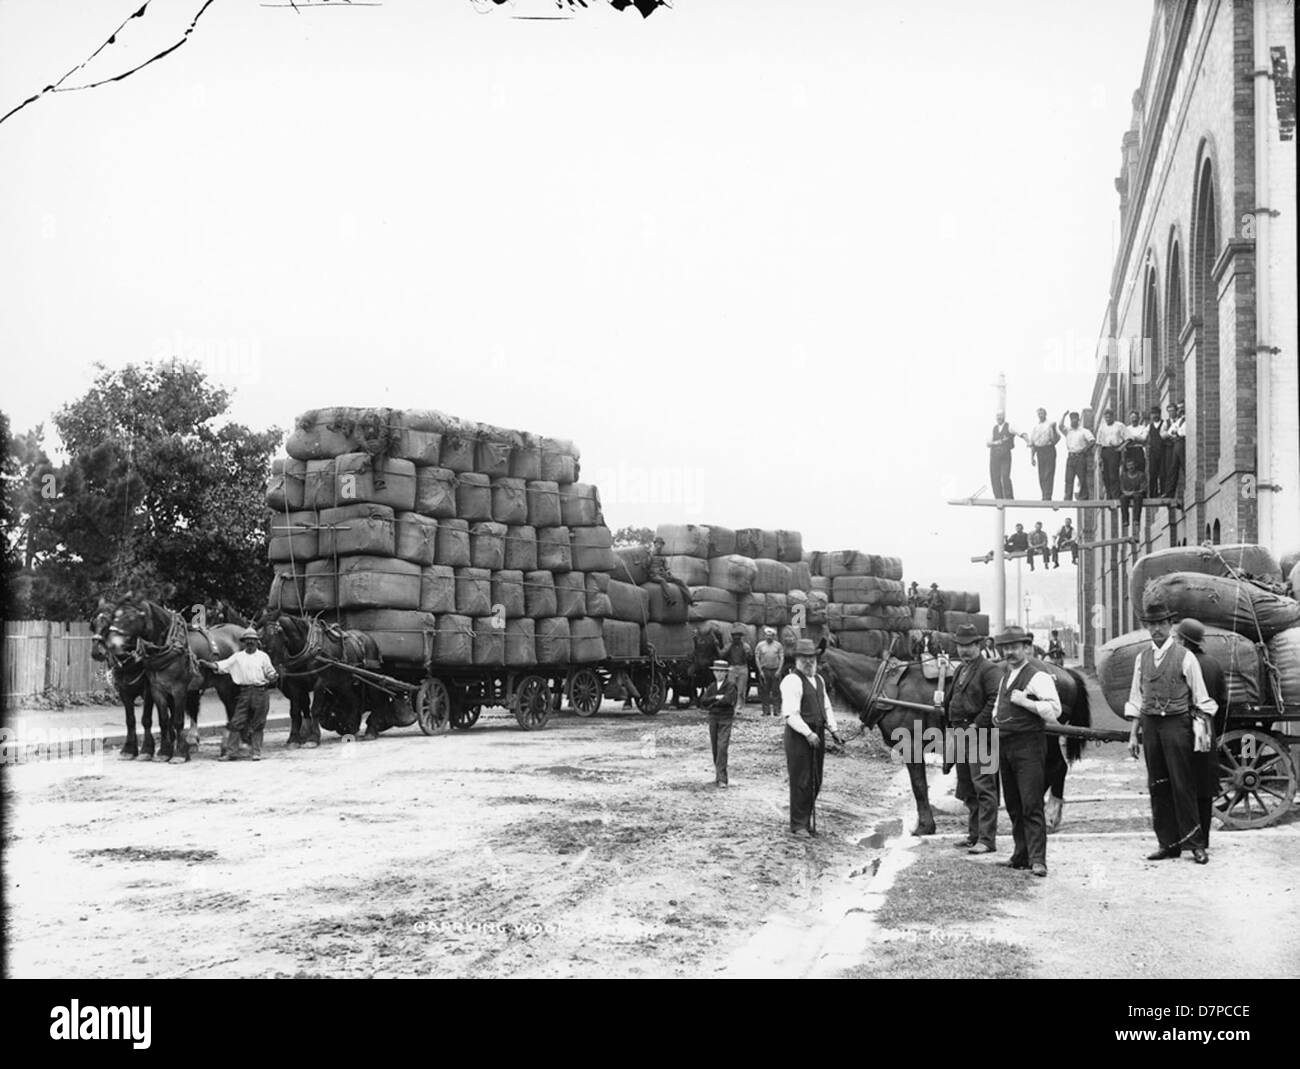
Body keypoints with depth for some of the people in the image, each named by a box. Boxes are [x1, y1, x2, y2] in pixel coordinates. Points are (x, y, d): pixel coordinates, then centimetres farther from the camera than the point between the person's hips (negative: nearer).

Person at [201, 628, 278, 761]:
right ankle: (231, 752, 2)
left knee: (257, 724, 2)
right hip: (244, 691, 1)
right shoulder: (238, 656, 8)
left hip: (260, 691, -1)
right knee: (236, 722, -2)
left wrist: (273, 677, -14)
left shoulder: (263, 656, 6)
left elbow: (270, 672, 8)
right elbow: (221, 665, 2)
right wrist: (207, 664, -12)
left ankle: (256, 752, 9)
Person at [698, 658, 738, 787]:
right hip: (713, 719, 5)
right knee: (715, 748, 8)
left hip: (725, 719, -5)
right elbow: (703, 700, 0)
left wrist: (711, 703, -6)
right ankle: (717, 775, 18)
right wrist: (716, 698, -15)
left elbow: (727, 700, -17)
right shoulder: (712, 686, 13)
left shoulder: (731, 686, -2)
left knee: (722, 747, -14)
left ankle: (722, 779, -18)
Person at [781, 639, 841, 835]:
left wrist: (833, 729, 5)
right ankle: (797, 826, 6)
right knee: (801, 782, -3)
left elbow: (826, 707, 19)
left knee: (815, 782, 14)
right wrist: (808, 733, -24)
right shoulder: (792, 681, -13)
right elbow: (791, 714, -19)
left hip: (817, 735, 8)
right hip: (799, 737, -8)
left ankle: (809, 821, 27)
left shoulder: (819, 680, 15)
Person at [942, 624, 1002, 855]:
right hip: (960, 736, 10)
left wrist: (977, 725, -20)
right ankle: (974, 834, 24)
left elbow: (996, 700, -20)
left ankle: (987, 840, -8)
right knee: (967, 790, 15)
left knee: (984, 788, -9)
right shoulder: (960, 669, 18)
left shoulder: (989, 669, -10)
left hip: (980, 737, -10)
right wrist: (941, 699, 8)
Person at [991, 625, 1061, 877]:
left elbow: (1054, 710, -19)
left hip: (1028, 744, -9)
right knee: (1013, 805, 13)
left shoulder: (1037, 675, -10)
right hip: (1004, 744, 9)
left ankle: (1037, 860, -11)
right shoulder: (1006, 675, 17)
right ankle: (1022, 855, 21)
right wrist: (996, 717, 14)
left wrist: (1025, 702, -21)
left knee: (1031, 804, -11)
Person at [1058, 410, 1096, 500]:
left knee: (1083, 479, 0)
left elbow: (1093, 441, -5)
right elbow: (1061, 426, -4)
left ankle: (1084, 497, 6)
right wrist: (1064, 415, -5)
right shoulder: (1068, 431, 14)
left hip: (1081, 457, -3)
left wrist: (1085, 449, -14)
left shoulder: (1084, 431, 4)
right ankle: (1068, 499, -5)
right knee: (1069, 479, -3)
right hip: (1070, 457, 3)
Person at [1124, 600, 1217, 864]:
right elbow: (1136, 699, 13)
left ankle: (1194, 842, 2)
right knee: (1157, 786, 7)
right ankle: (1167, 843, 14)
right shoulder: (1142, 658, 10)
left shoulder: (1185, 657, -2)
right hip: (1150, 724, 5)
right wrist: (1133, 734, 8)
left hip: (1177, 724, -4)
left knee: (1182, 784, -5)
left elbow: (1201, 698, -1)